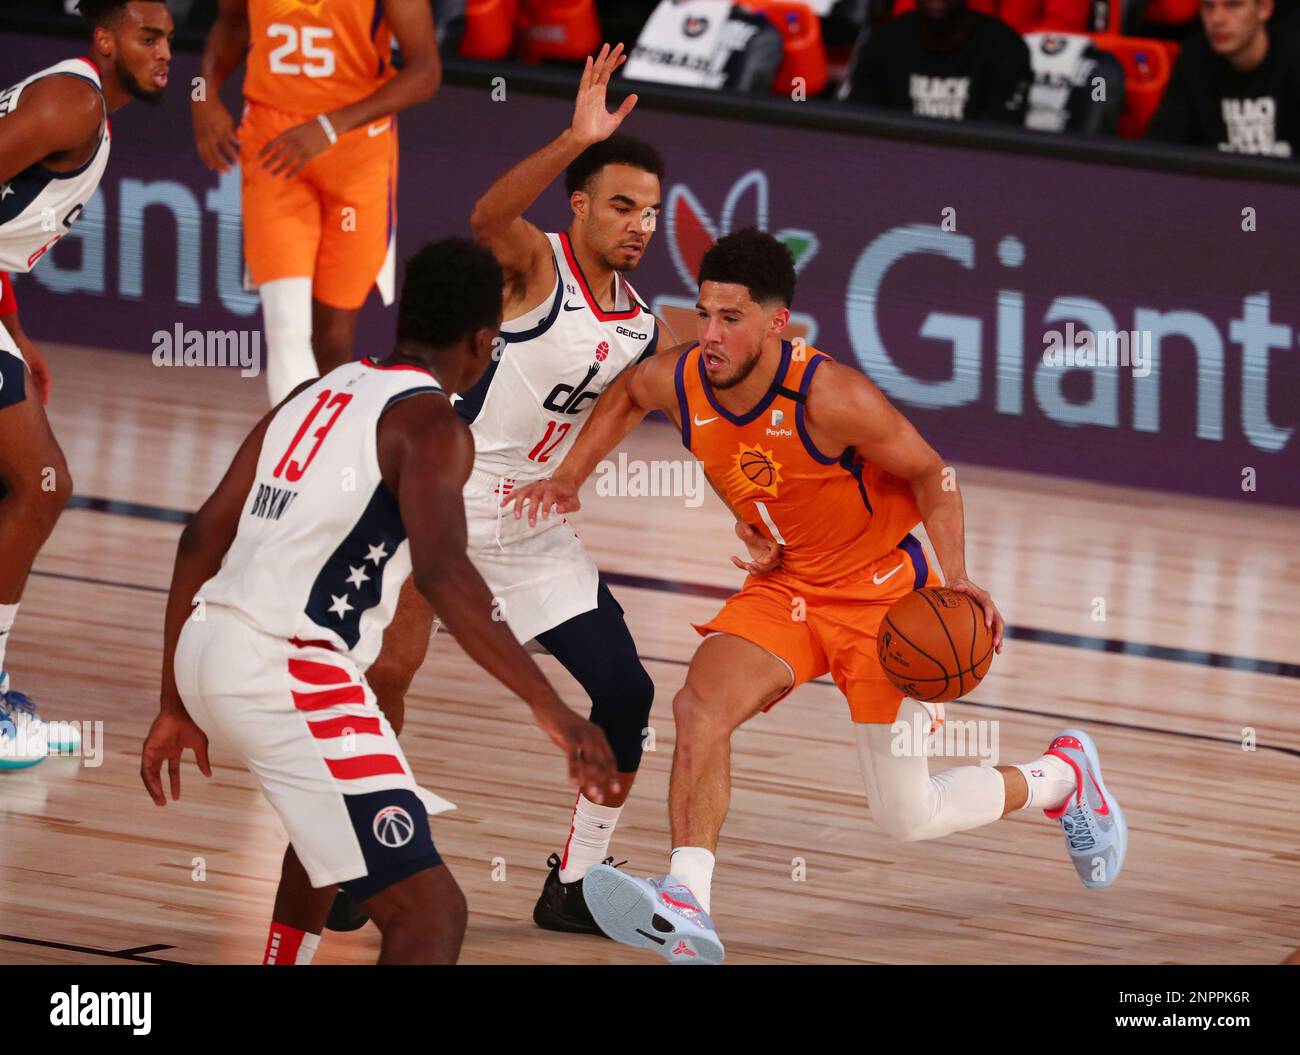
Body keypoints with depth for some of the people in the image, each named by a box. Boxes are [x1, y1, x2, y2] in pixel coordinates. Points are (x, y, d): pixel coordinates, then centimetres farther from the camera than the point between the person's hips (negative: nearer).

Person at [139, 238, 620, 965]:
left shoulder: (321, 395, 17)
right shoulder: (430, 424, -8)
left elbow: (204, 537, 18)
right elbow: (443, 572, -25)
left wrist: (178, 703, 25)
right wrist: (552, 711, -27)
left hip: (208, 646, 9)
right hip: (289, 671, -9)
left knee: (335, 823, 39)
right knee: (430, 911, -13)